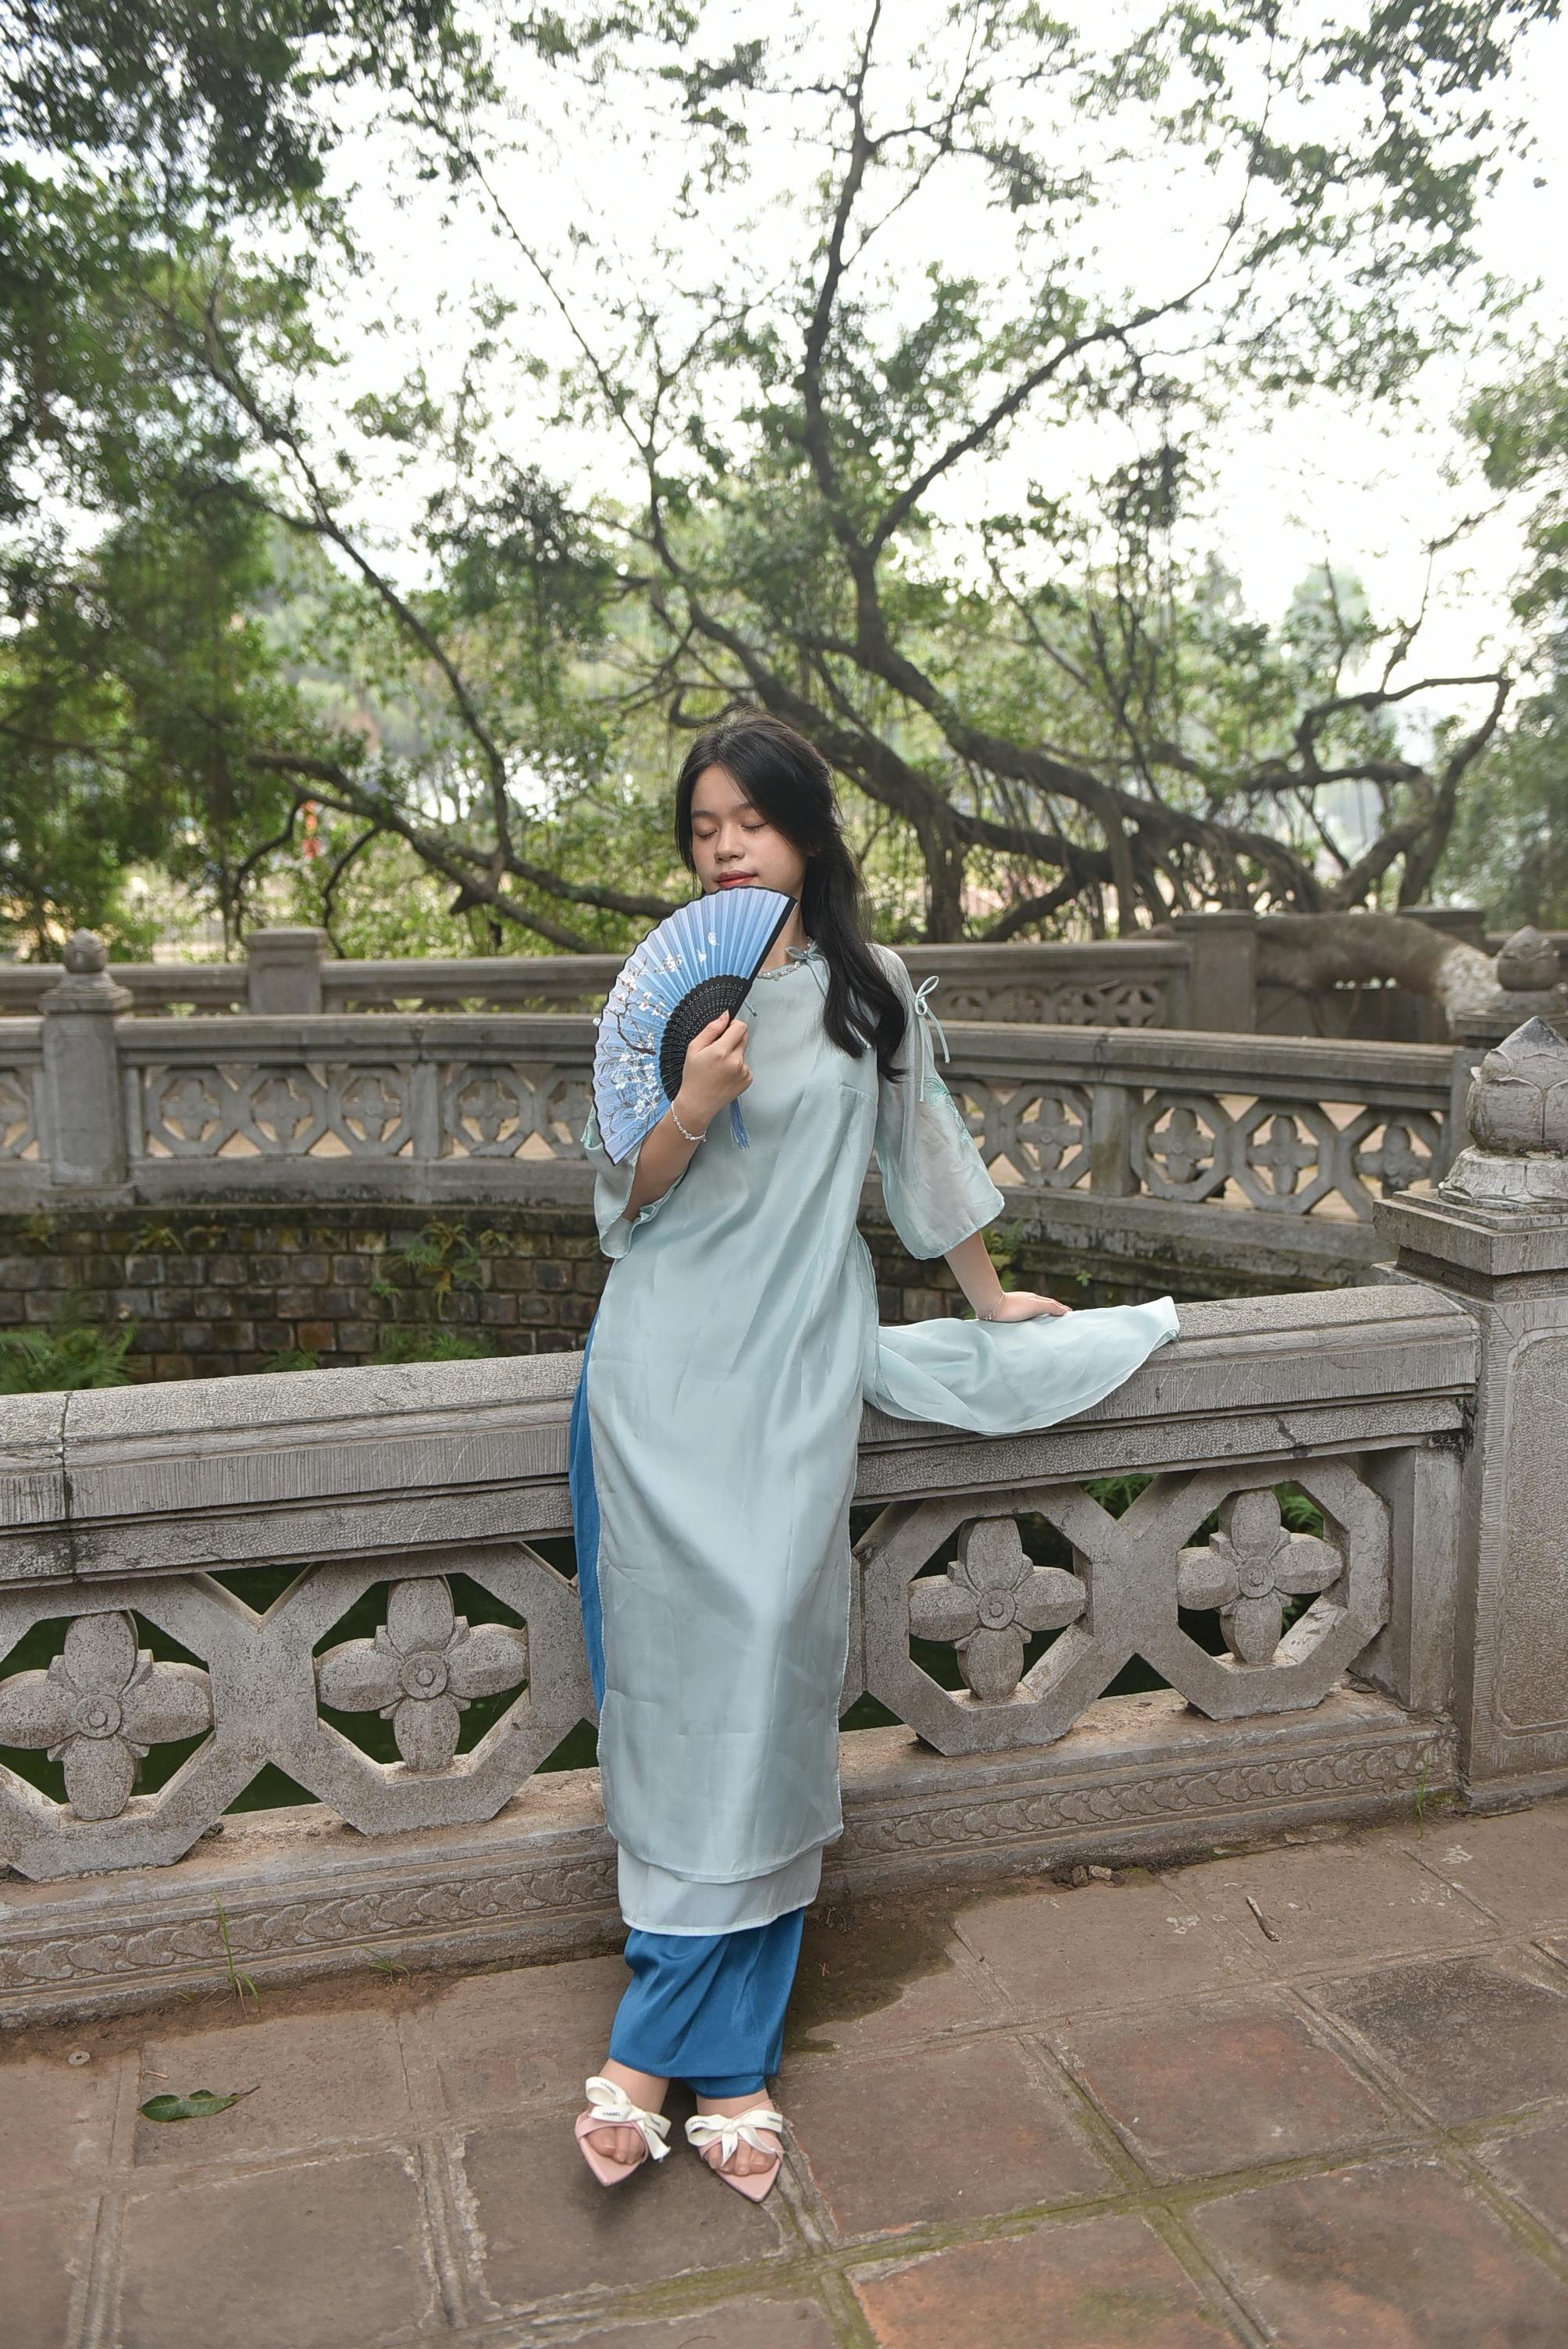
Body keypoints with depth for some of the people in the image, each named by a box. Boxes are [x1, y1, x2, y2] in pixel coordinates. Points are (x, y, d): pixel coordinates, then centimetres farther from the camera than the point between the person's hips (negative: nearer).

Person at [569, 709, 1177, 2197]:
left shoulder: (872, 994, 8)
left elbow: (923, 1151, 20)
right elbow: (623, 1199, 3)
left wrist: (991, 1297, 28)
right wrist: (695, 1109, -16)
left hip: (798, 1364, 1)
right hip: (666, 1363, 0)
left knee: (768, 1646, -9)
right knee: (682, 1658, -5)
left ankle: (659, 2049, 3)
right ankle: (726, 2060, 6)